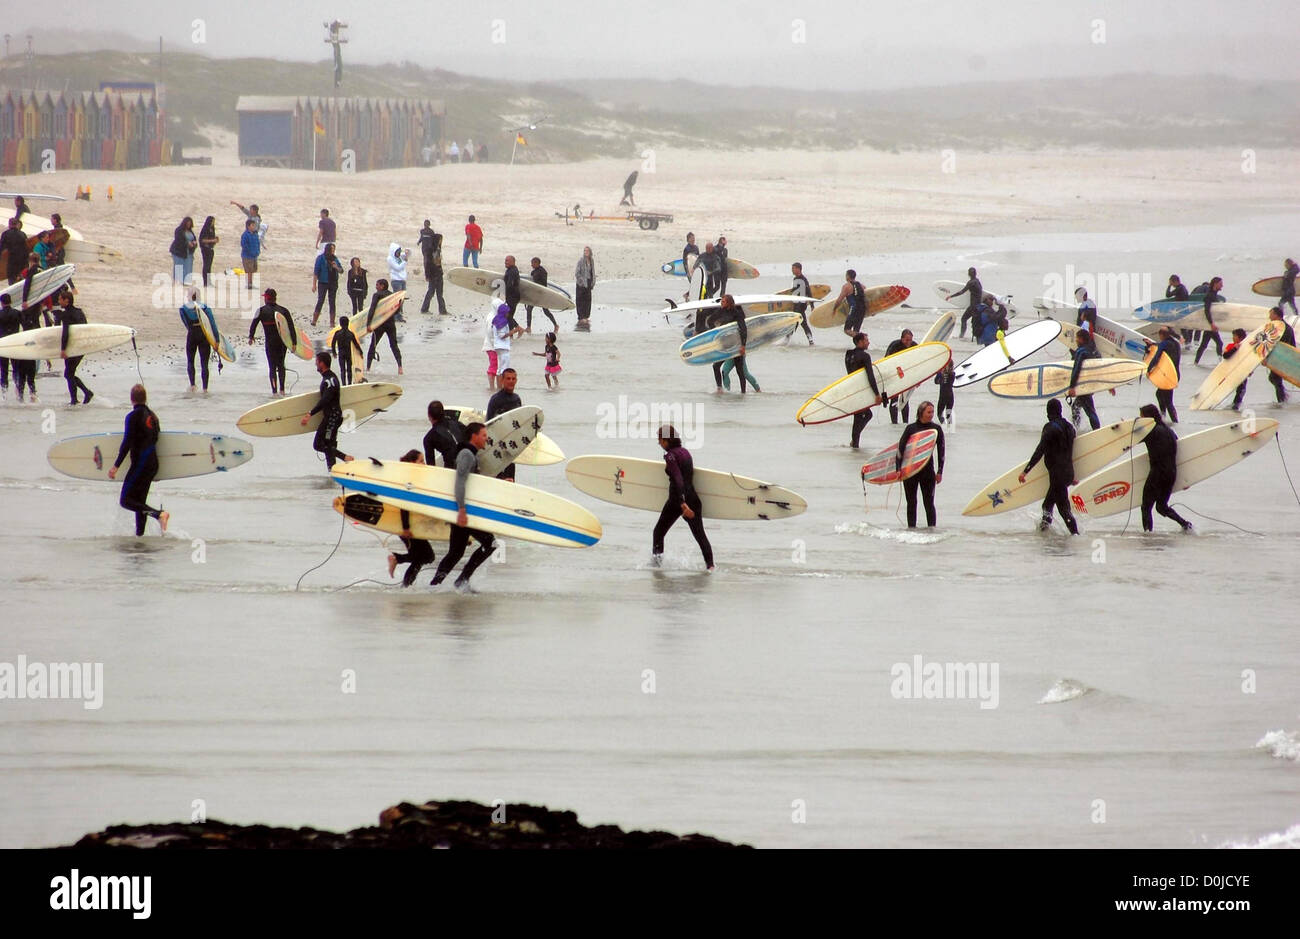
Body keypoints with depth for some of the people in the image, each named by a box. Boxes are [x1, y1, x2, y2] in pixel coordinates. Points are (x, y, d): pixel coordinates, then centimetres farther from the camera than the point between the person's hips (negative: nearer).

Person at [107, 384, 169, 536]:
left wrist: (116, 466, -14)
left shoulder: (133, 417, -12)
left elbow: (127, 443, -16)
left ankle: (159, 514, -24)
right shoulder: (152, 416, 11)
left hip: (140, 464, -8)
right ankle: (139, 534, 14)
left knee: (125, 501, -9)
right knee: (139, 501, 16)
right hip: (153, 463, 8)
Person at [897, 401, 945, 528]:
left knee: (929, 502, -2)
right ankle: (911, 528, 13)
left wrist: (939, 472, 0)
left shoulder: (936, 429, 2)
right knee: (911, 502, 6)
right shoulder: (911, 428, -1)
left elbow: (941, 451, 4)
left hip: (928, 470, 0)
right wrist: (898, 468, -10)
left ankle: (932, 528, -1)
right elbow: (901, 447, -3)